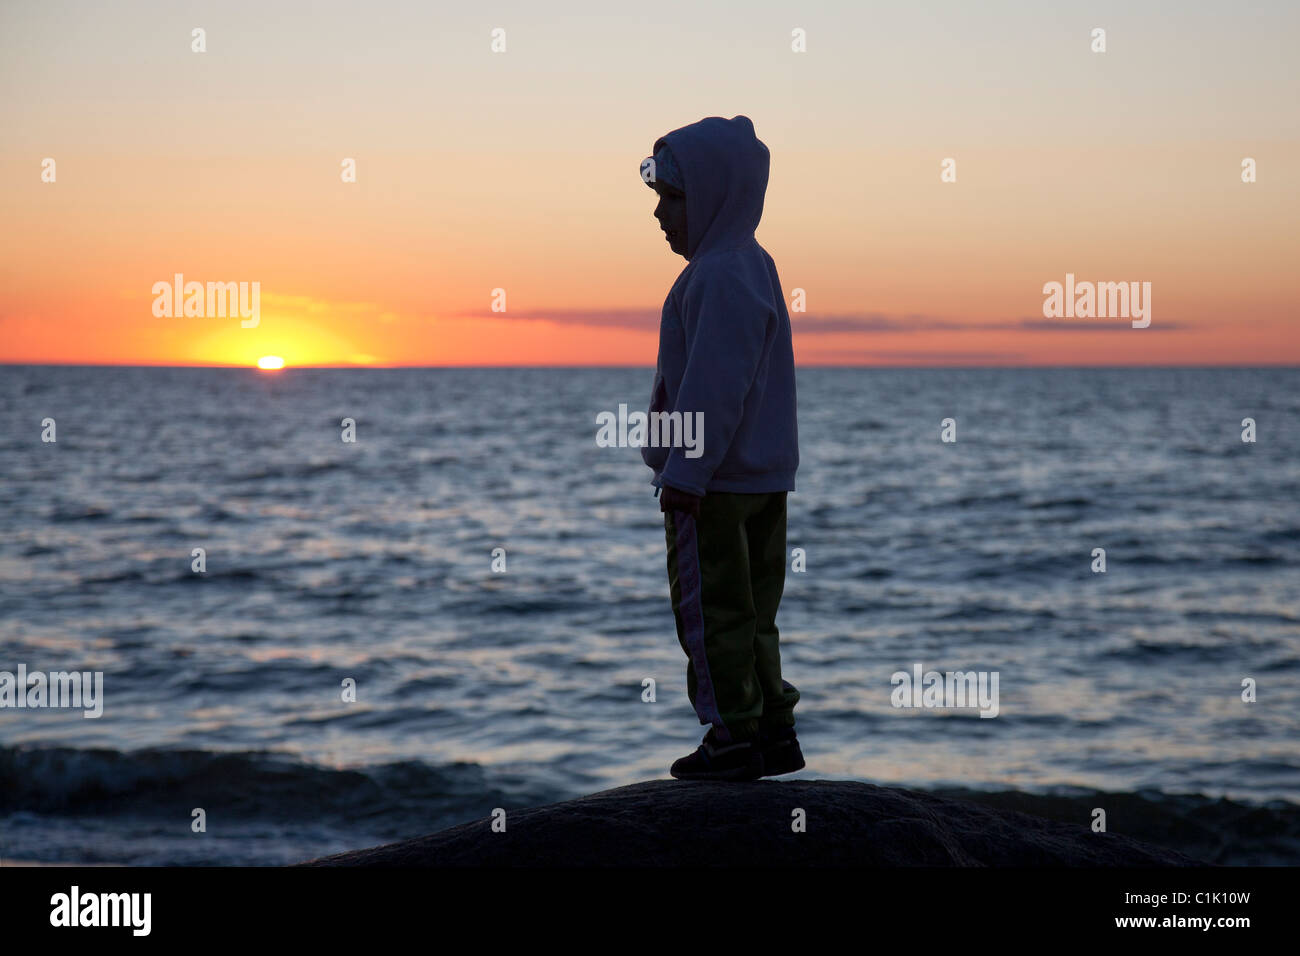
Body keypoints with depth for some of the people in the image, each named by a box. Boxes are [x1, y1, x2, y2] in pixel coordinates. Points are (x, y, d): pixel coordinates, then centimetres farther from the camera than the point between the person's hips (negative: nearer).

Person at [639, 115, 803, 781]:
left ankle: (734, 737, 3)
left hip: (713, 479, -10)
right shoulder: (752, 265, 15)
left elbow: (715, 384, -23)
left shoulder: (720, 277, -18)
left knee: (710, 607, -2)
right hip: (762, 476, 10)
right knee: (752, 608, 14)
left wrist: (685, 471, -21)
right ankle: (774, 729, 19)